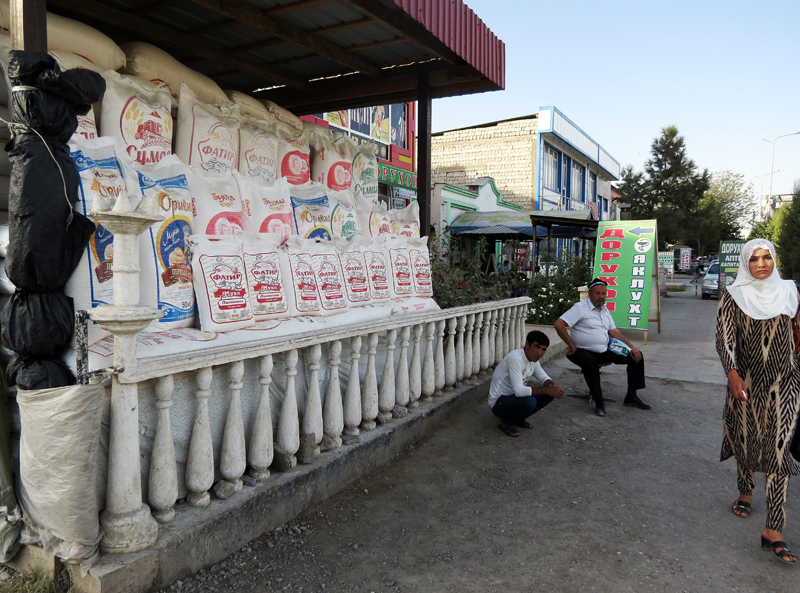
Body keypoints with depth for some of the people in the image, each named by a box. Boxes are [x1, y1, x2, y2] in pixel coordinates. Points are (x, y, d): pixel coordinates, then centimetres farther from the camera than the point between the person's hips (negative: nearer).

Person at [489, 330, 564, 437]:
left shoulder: (533, 358, 0)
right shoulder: (515, 359, -28)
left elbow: (544, 378, 7)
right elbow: (519, 390, -34)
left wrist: (551, 386, -17)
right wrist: (547, 390, -31)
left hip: (514, 397, 9)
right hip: (498, 403, -9)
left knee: (550, 394, -3)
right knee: (529, 402, -35)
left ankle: (519, 418, 11)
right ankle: (506, 422, -5)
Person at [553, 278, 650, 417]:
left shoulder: (604, 310, 15)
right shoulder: (580, 308, -11)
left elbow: (614, 331, 16)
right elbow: (558, 324, -20)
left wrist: (631, 347, 3)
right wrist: (572, 347, -18)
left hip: (605, 352, 8)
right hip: (585, 352, -8)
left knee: (636, 356, 2)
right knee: (589, 362, -41)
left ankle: (631, 396, 6)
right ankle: (598, 401, -22)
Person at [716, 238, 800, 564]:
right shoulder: (733, 296, -3)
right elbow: (724, 338, -8)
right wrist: (733, 374, -19)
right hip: (746, 381, -1)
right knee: (747, 439, 13)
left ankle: (773, 531, -4)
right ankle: (745, 494, 41)